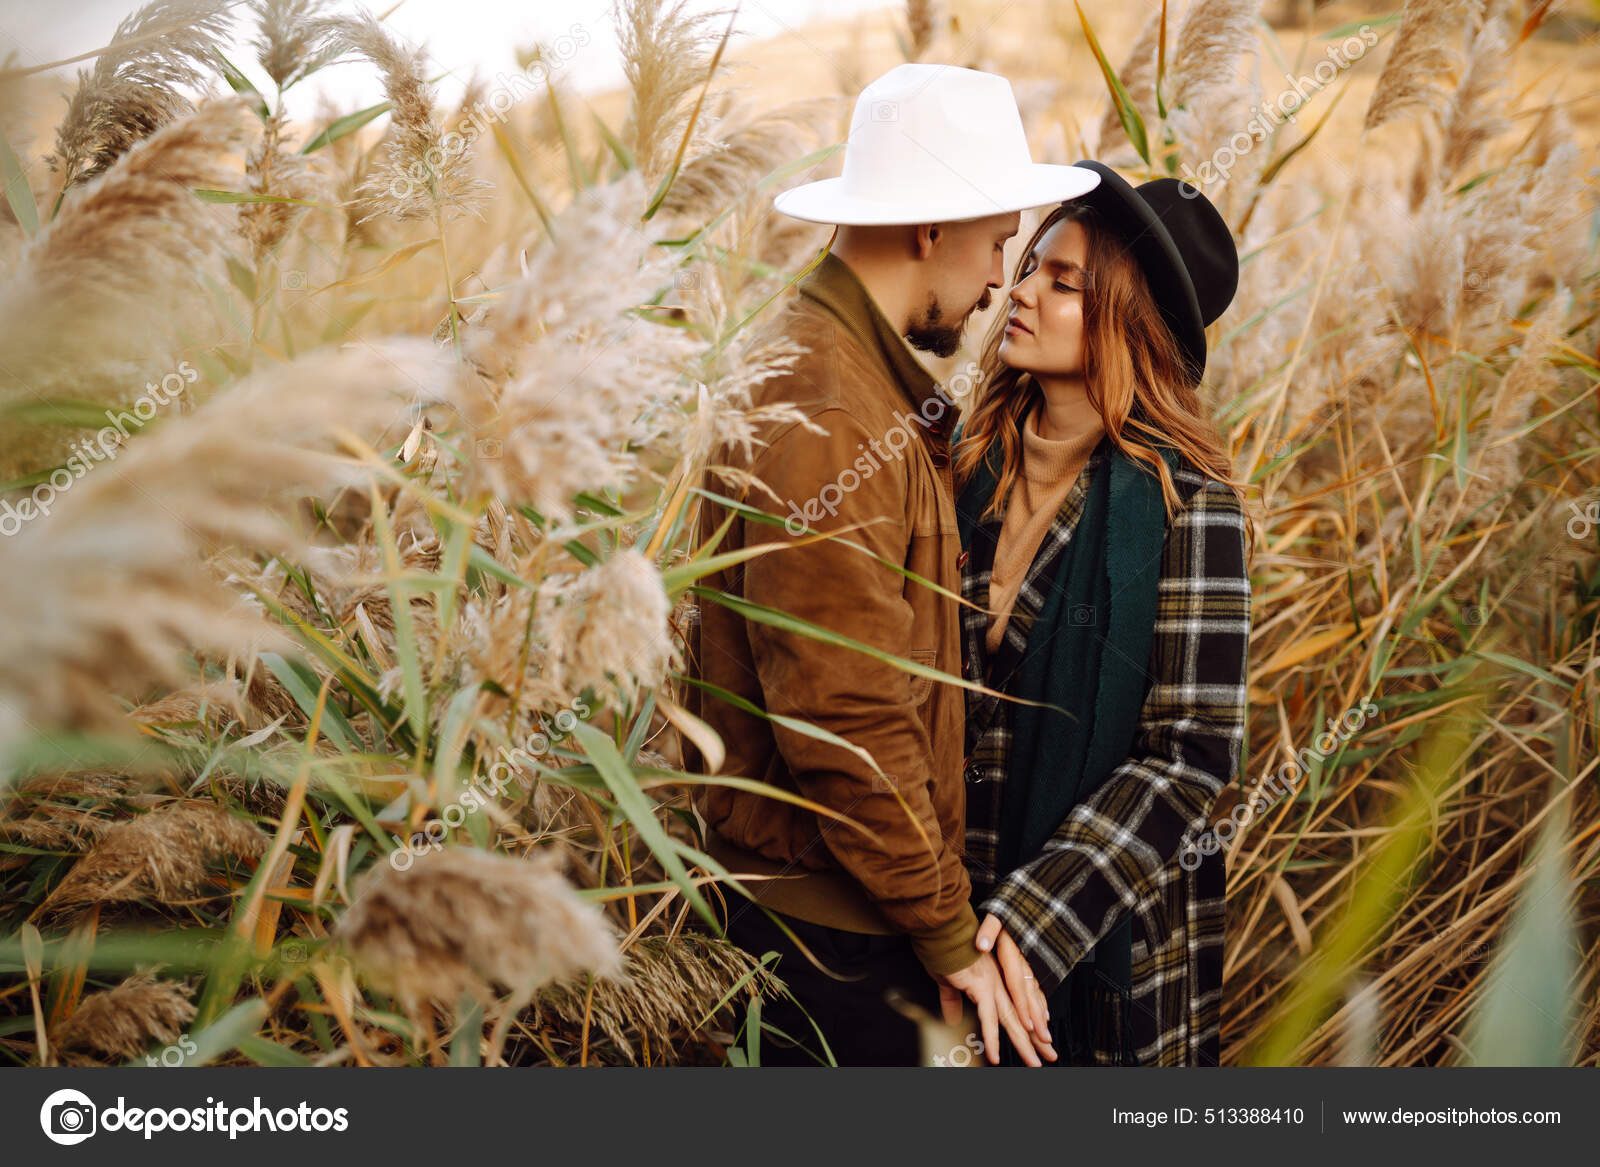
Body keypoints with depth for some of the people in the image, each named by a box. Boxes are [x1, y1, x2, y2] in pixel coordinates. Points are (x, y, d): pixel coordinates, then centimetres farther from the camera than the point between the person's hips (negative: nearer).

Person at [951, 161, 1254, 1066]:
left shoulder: (1184, 501, -16)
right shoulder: (975, 465, -1)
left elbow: (1192, 752, -17)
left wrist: (1036, 920, -23)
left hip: (1114, 922, -4)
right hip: (954, 900, 4)